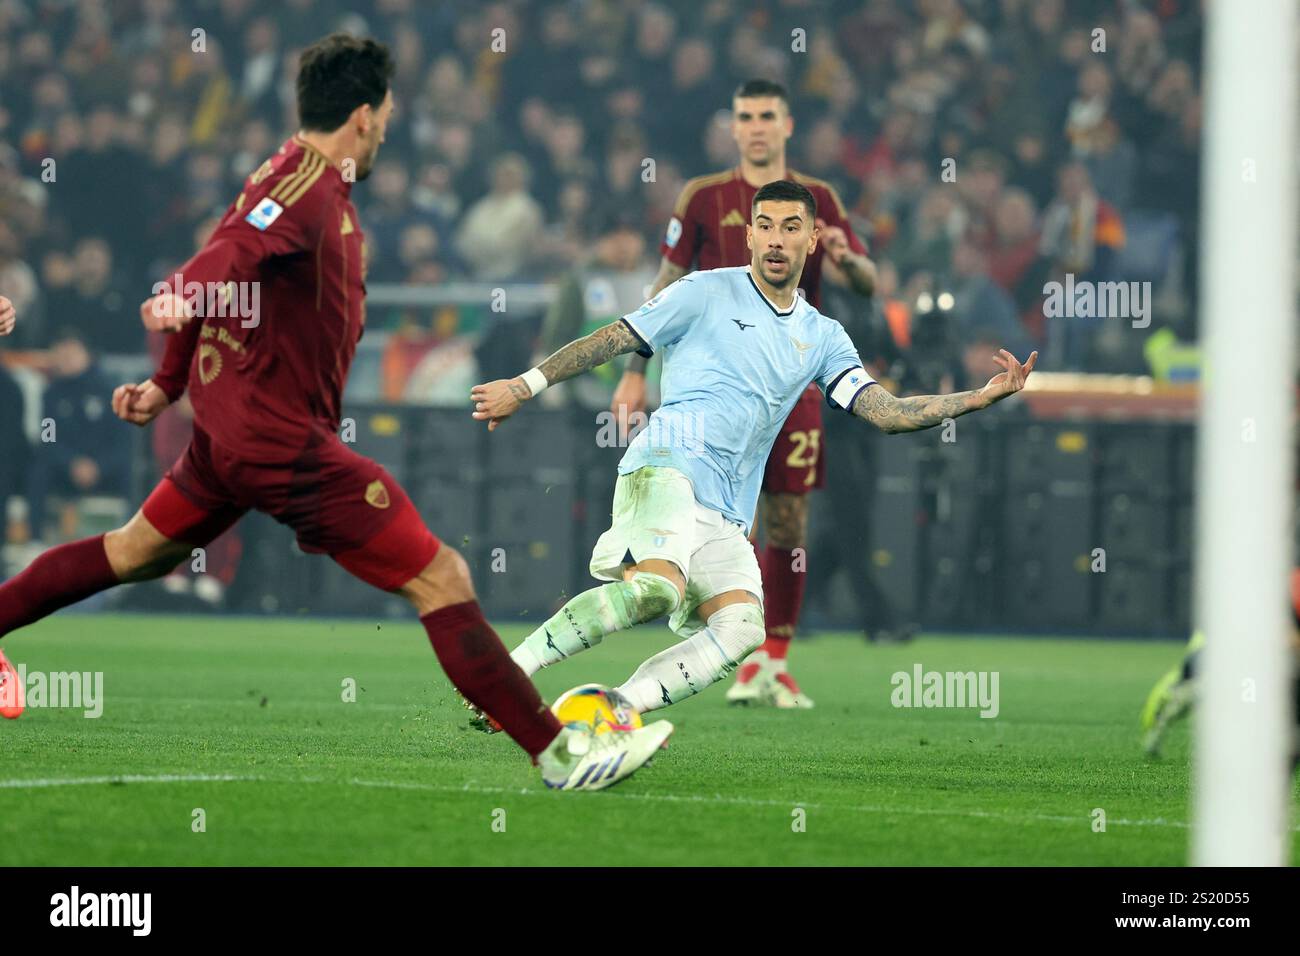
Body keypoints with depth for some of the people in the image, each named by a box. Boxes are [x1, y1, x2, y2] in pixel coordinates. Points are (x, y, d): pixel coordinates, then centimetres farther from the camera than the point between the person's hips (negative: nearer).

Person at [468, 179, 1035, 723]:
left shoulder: (823, 338, 21)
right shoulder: (708, 293, 9)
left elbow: (886, 411, 12)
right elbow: (610, 341, 10)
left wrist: (983, 397, 2)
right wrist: (525, 386, 4)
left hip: (726, 513, 5)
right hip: (668, 461, -5)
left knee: (741, 629, -22)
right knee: (659, 586, -34)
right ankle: (507, 671, -29)